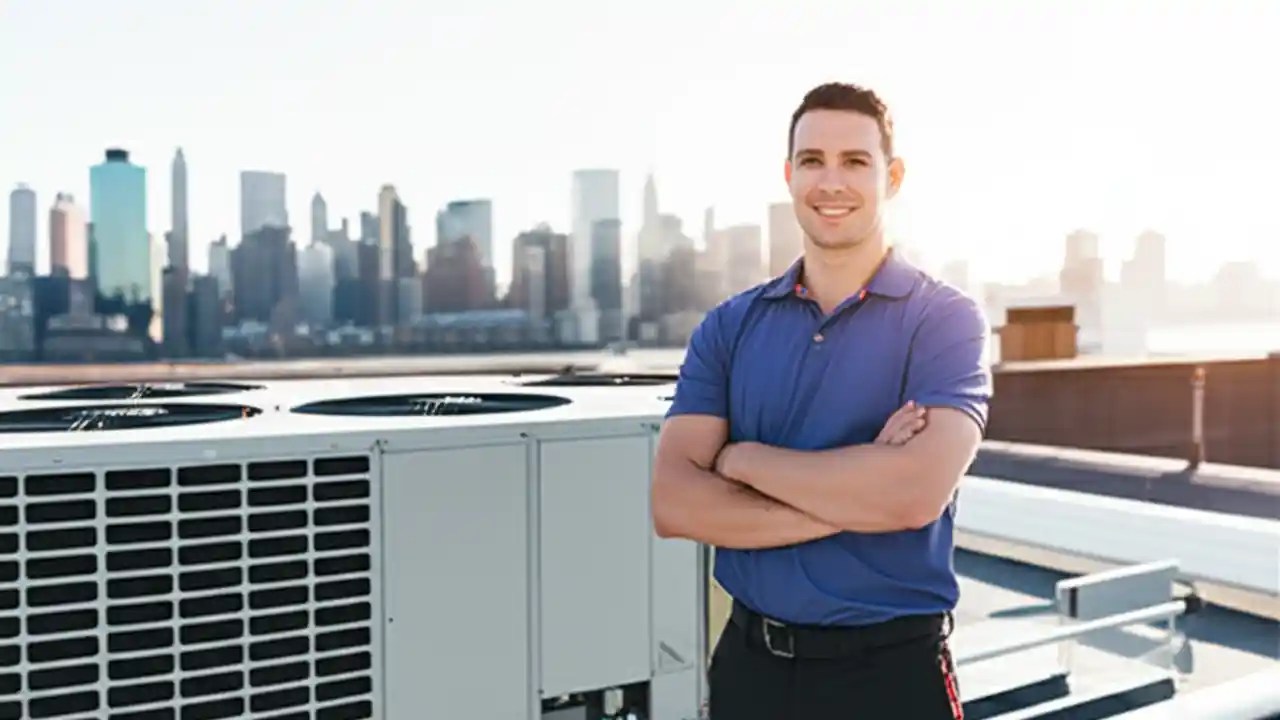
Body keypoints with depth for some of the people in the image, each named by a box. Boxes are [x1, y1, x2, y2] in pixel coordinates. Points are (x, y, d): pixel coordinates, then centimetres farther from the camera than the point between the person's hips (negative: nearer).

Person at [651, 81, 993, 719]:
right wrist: (853, 502, -18)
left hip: (891, 666, -2)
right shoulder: (728, 326, 1)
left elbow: (915, 492, -23)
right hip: (750, 658, 3)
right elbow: (672, 503, -10)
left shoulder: (945, 320, -8)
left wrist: (743, 458, -12)